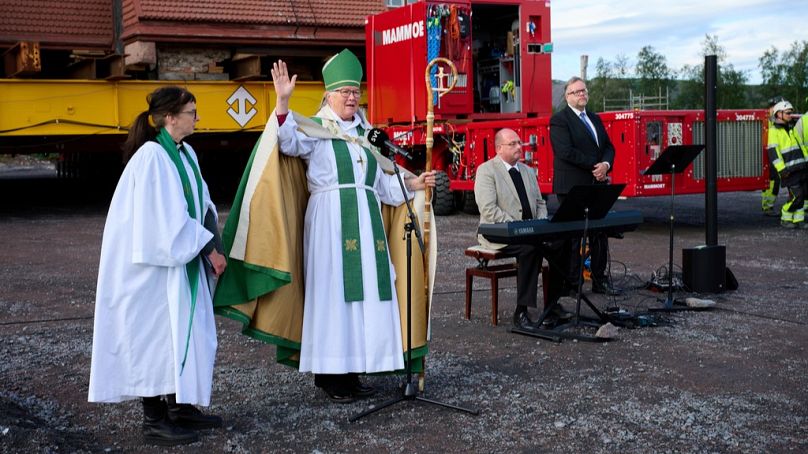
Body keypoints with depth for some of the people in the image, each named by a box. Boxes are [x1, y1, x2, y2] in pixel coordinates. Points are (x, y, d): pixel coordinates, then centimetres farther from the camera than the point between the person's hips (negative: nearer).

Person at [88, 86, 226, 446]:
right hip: (156, 262, -9)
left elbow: (199, 202, 10)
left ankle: (180, 406, 26)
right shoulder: (152, 157, -20)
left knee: (185, 332, 13)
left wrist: (210, 243, -4)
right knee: (157, 333, -1)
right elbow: (167, 218, -22)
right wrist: (208, 248, -16)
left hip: (180, 260, 9)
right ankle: (155, 421, 9)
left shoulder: (185, 153, 7)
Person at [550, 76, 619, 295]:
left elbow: (608, 147, 15)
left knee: (600, 235, 8)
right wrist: (594, 166, -14)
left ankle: (600, 280, 14)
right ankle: (571, 283, 3)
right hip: (572, 187, -7)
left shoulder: (594, 119, 19)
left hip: (597, 186, 7)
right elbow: (566, 152, -17)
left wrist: (606, 164, -7)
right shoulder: (559, 120, -6)